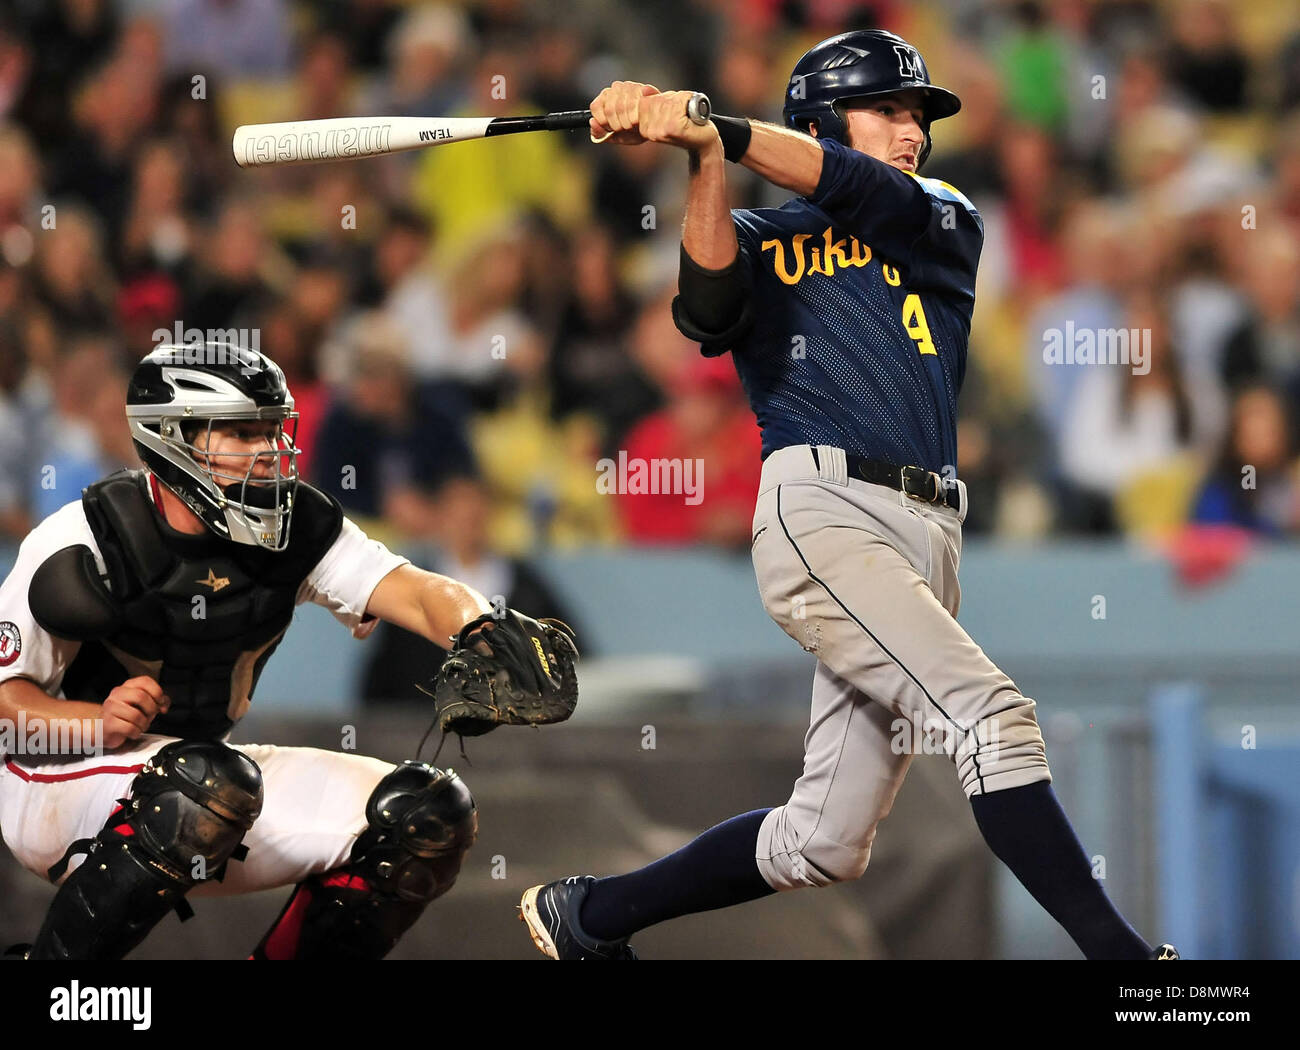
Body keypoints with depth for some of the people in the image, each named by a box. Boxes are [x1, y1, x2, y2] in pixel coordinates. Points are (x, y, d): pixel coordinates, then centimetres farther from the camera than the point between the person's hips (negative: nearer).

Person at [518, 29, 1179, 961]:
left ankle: (587, 917, 18)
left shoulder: (947, 225, 20)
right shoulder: (760, 243, 13)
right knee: (993, 713, -24)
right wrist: (704, 159, -20)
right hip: (822, 510, -5)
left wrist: (719, 130, -13)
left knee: (823, 847, 3)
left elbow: (864, 190, -2)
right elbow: (709, 305, -10)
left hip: (929, 535, 5)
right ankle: (1122, 954, -28)